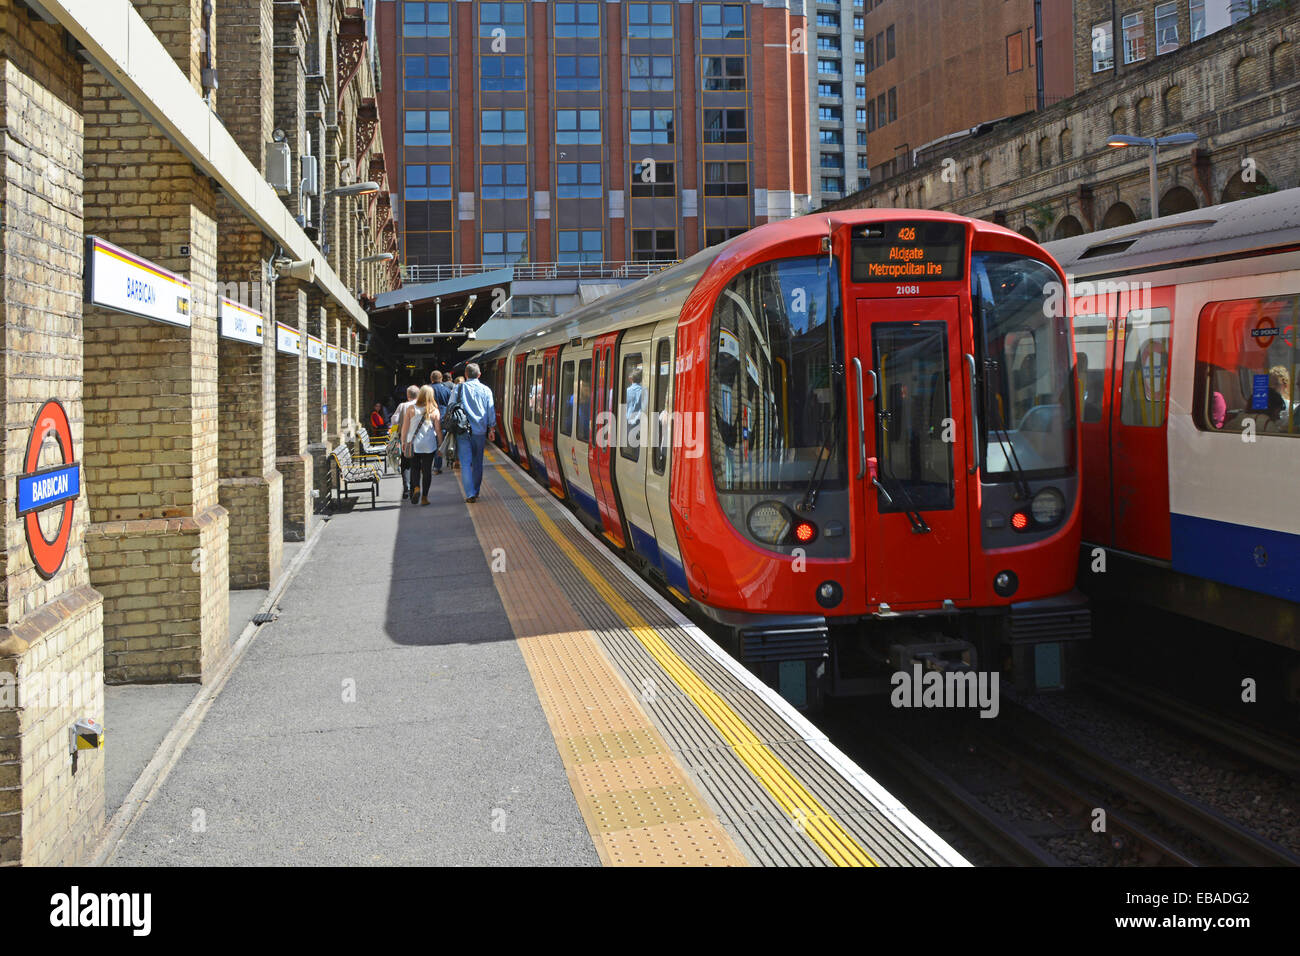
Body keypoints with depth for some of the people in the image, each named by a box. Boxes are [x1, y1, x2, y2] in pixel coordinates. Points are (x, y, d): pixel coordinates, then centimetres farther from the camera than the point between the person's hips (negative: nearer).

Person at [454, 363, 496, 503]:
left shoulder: (459, 388, 0)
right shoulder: (486, 390, 4)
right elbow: (491, 411, 6)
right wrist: (491, 430, 12)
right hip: (480, 431, 2)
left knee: (466, 463, -2)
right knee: (477, 463, 14)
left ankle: (470, 494, -10)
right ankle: (476, 492, 20)